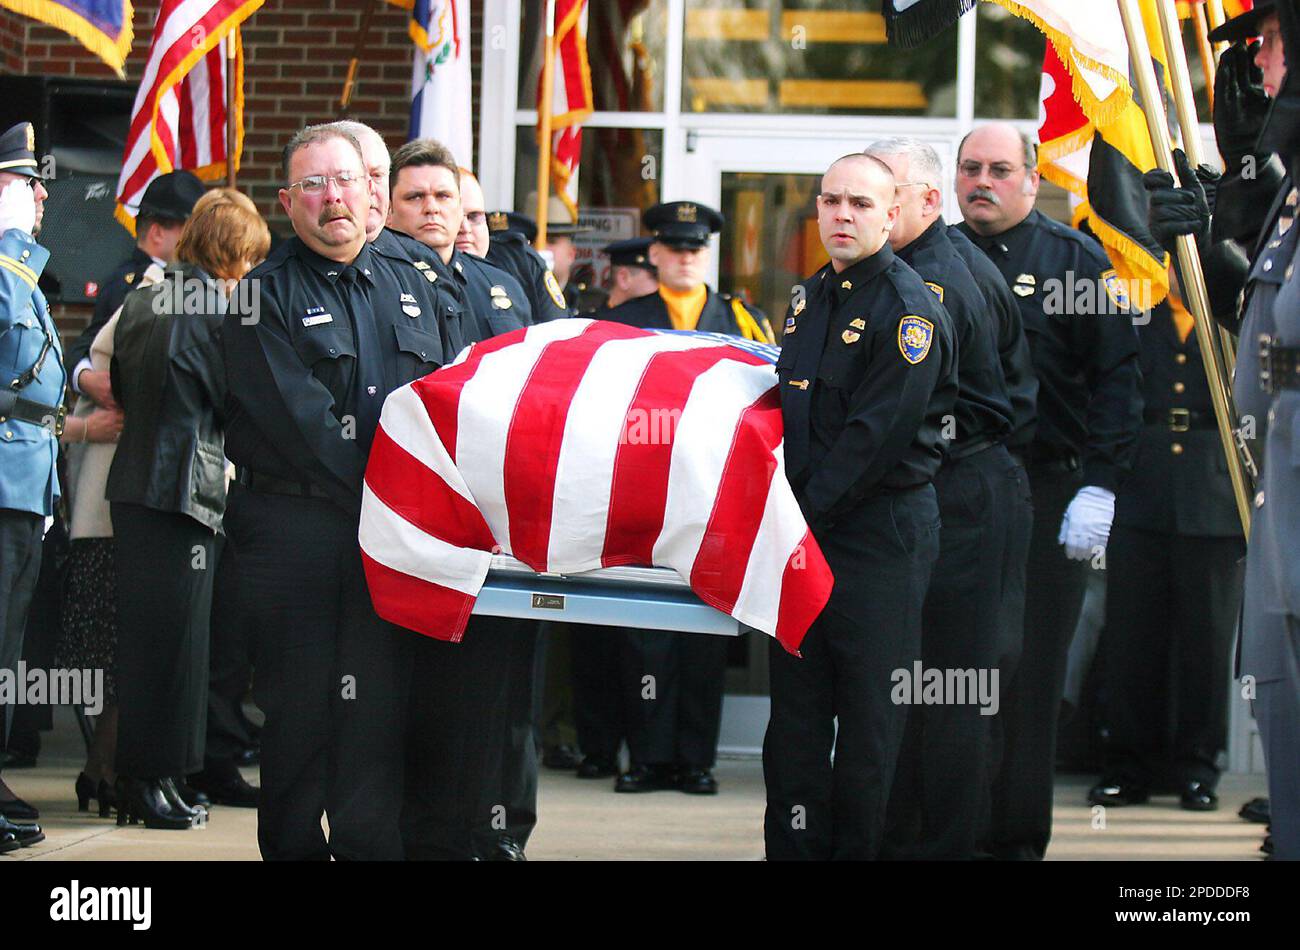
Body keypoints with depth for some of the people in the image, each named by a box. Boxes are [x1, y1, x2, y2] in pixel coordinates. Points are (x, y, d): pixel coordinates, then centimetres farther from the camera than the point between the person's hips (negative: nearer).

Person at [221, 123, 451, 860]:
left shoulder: (408, 285, 17)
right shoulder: (265, 294, 0)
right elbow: (296, 418, -10)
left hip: (391, 529, 4)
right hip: (295, 524, -4)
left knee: (381, 702, -1)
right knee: (300, 702, -2)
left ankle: (370, 844, 2)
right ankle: (293, 847, 6)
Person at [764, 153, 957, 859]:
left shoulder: (909, 308, -11)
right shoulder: (810, 298, 14)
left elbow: (876, 435, -16)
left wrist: (804, 516, -16)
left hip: (881, 530, -7)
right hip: (804, 531, 7)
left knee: (870, 714, -2)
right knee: (795, 708, 7)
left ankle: (859, 847, 4)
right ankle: (793, 846, 11)